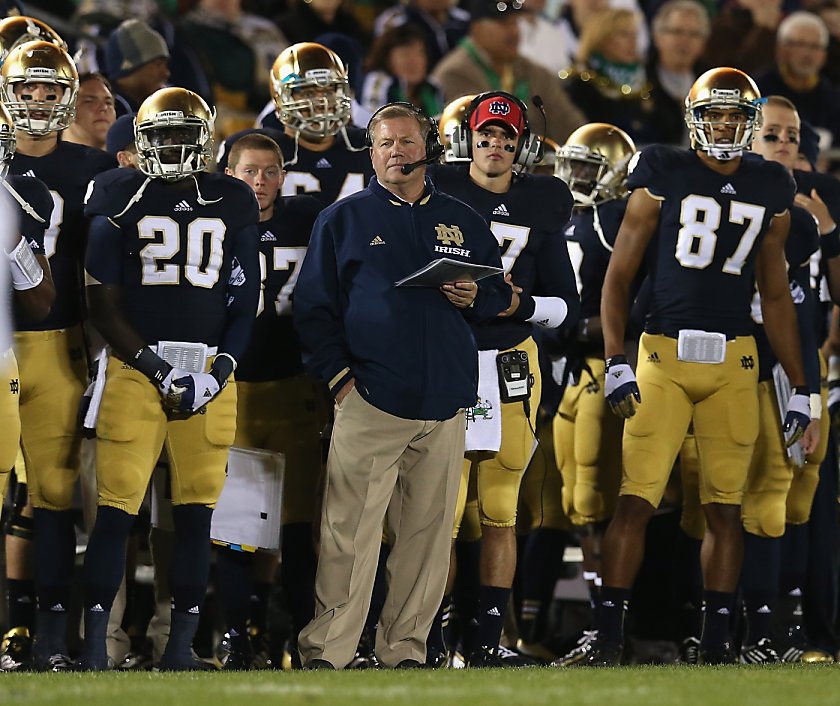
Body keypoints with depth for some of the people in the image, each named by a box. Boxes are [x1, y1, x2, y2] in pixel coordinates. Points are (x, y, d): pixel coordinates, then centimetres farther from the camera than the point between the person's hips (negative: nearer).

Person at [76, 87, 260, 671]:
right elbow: (104, 303, 0)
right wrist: (154, 366, -10)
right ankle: (94, 640, -3)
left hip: (209, 369, 2)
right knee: (118, 507, -7)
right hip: (136, 364, -2)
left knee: (197, 510, 1)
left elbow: (244, 305, 10)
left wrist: (219, 372, -5)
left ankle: (182, 643, 6)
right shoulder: (120, 199, 4)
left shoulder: (232, 205, 11)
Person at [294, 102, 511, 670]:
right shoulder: (345, 219, 8)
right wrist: (338, 373, -5)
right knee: (350, 532, -10)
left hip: (444, 405, 3)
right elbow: (314, 306, 6)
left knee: (427, 533, 3)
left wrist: (474, 297, -2)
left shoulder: (463, 222, 16)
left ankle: (405, 649, 9)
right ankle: (327, 651, -8)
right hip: (369, 399, -3)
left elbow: (501, 294, 21)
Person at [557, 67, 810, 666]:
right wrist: (616, 362, -10)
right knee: (635, 499, -8)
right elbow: (619, 276, 1)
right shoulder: (664, 176, 1)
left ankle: (717, 644, 8)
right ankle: (607, 638, -5)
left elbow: (776, 295, 17)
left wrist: (798, 386, 14)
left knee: (725, 507, 2)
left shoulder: (770, 190, 11)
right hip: (664, 352, -3)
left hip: (733, 361, 3)